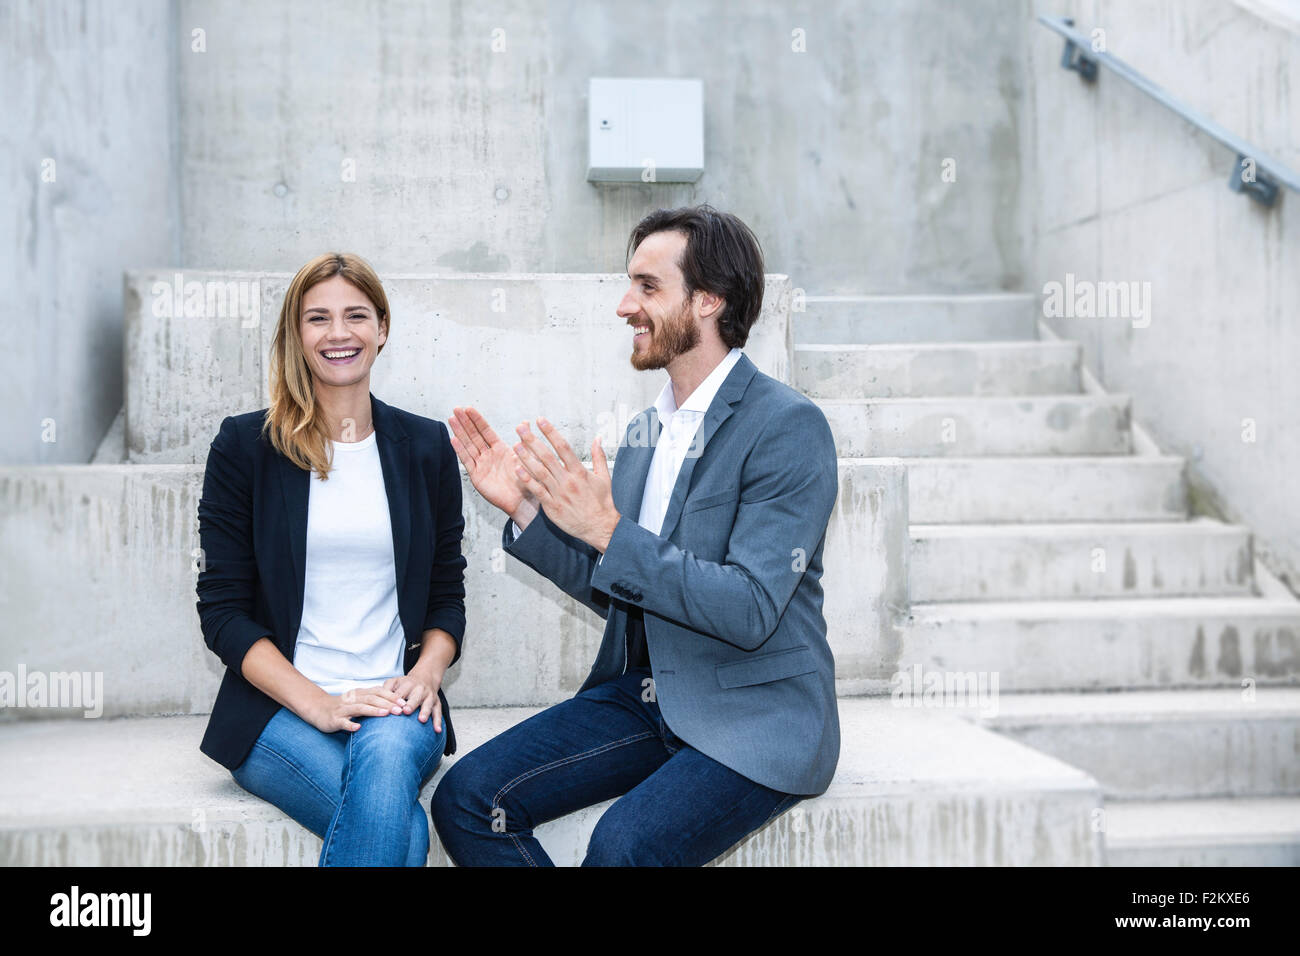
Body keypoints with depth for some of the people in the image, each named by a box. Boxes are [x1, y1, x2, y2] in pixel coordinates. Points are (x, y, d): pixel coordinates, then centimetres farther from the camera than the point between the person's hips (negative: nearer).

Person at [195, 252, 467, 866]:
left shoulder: (425, 446, 10)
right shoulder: (244, 446, 3)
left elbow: (447, 596, 14)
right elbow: (223, 609, 0)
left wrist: (426, 673, -8)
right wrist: (318, 703, -13)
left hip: (396, 707, 2)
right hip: (277, 712, -2)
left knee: (388, 751, -35)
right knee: (404, 827, -31)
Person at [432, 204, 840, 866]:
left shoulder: (788, 427, -13)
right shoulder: (645, 429, 11)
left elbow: (751, 611, -21)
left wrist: (609, 531, -24)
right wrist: (525, 508, 3)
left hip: (752, 717, -7)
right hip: (645, 693, 7)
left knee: (624, 845, -31)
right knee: (466, 798, -8)